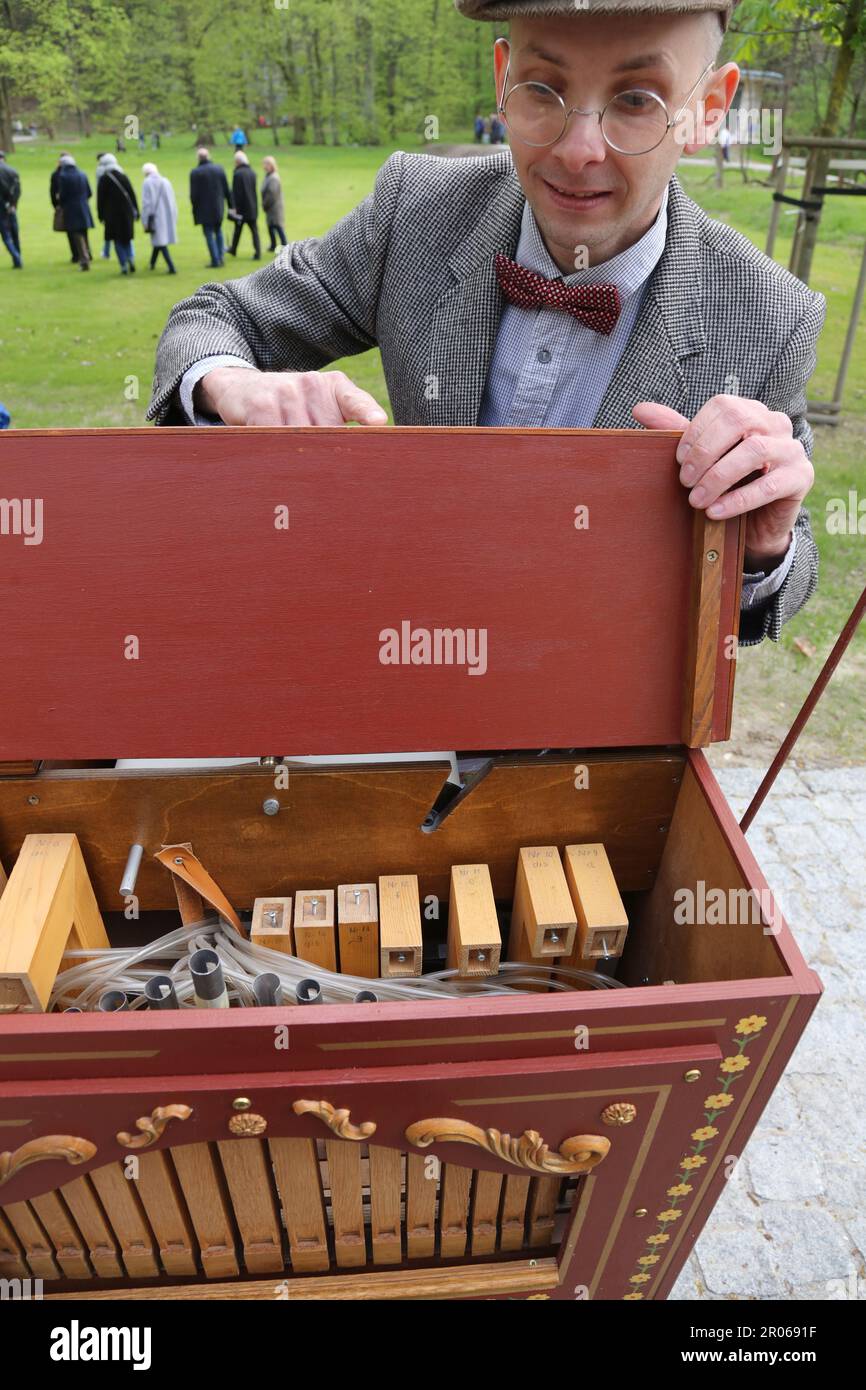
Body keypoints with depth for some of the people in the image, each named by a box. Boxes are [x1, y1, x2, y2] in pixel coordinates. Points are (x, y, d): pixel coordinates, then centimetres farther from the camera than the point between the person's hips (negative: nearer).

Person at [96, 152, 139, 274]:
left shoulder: (104, 179, -5)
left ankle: (124, 266, -3)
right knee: (127, 238, 15)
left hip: (112, 213, -3)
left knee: (118, 241, 3)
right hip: (127, 212, 3)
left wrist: (100, 214, 5)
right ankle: (131, 259, -6)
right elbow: (132, 194, 5)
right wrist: (135, 211, 11)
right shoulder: (123, 176, 5)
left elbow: (101, 199, -4)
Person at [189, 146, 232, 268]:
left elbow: (193, 194, -9)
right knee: (218, 231, 21)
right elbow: (226, 190, 3)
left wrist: (195, 209, 4)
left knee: (209, 234, 3)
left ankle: (215, 260, -1)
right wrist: (230, 204, 12)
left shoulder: (195, 172, -11)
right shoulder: (219, 169, 0)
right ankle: (221, 256, 13)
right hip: (219, 208, 4)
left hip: (204, 209, -4)